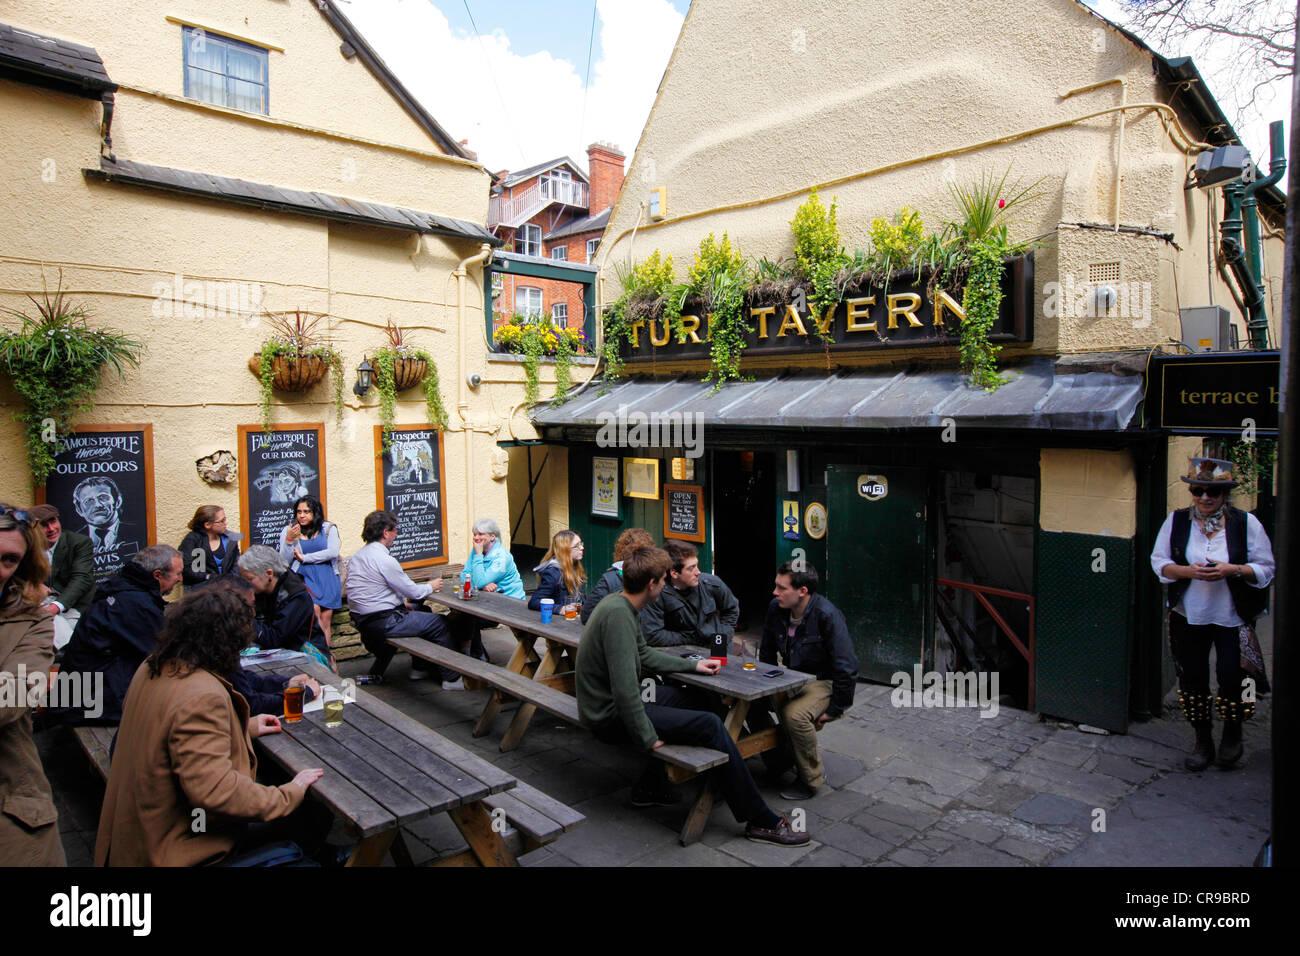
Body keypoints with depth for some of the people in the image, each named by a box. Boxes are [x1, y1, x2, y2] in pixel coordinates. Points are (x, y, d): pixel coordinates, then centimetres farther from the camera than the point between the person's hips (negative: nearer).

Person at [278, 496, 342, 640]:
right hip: (303, 576, -1)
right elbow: (284, 561, 5)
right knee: (314, 609, -25)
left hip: (326, 576, 1)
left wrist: (304, 557, -1)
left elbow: (333, 552, -5)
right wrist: (289, 539, -10)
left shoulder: (328, 528, 10)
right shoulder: (289, 530, 12)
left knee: (325, 621, -4)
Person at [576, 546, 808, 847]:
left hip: (610, 705, 11)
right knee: (710, 725, -17)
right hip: (610, 717, -11)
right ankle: (761, 821, -5)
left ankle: (649, 787, 26)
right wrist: (647, 737, -22)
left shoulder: (620, 604, 6)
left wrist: (693, 665, 19)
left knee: (690, 697, 24)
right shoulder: (618, 614, -26)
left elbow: (643, 654, 20)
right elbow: (624, 687, -30)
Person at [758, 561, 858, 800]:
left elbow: (847, 669, -22)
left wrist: (834, 711, -17)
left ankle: (812, 778, -6)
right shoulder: (775, 609, -5)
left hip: (827, 682, -7)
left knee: (794, 714, -33)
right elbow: (766, 654, 11)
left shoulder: (827, 616, -25)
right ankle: (776, 761, 11)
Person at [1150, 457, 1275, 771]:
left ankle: (1232, 736, 26)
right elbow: (1158, 562, 2)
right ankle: (1203, 741, 26)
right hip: (1188, 617, 2)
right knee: (1192, 677, 8)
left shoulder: (1246, 523, -4)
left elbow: (1266, 569, -1)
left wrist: (1232, 570, -19)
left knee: (1232, 677, -3)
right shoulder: (1176, 521, 0)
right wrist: (1188, 571, -16)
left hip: (1233, 618, -2)